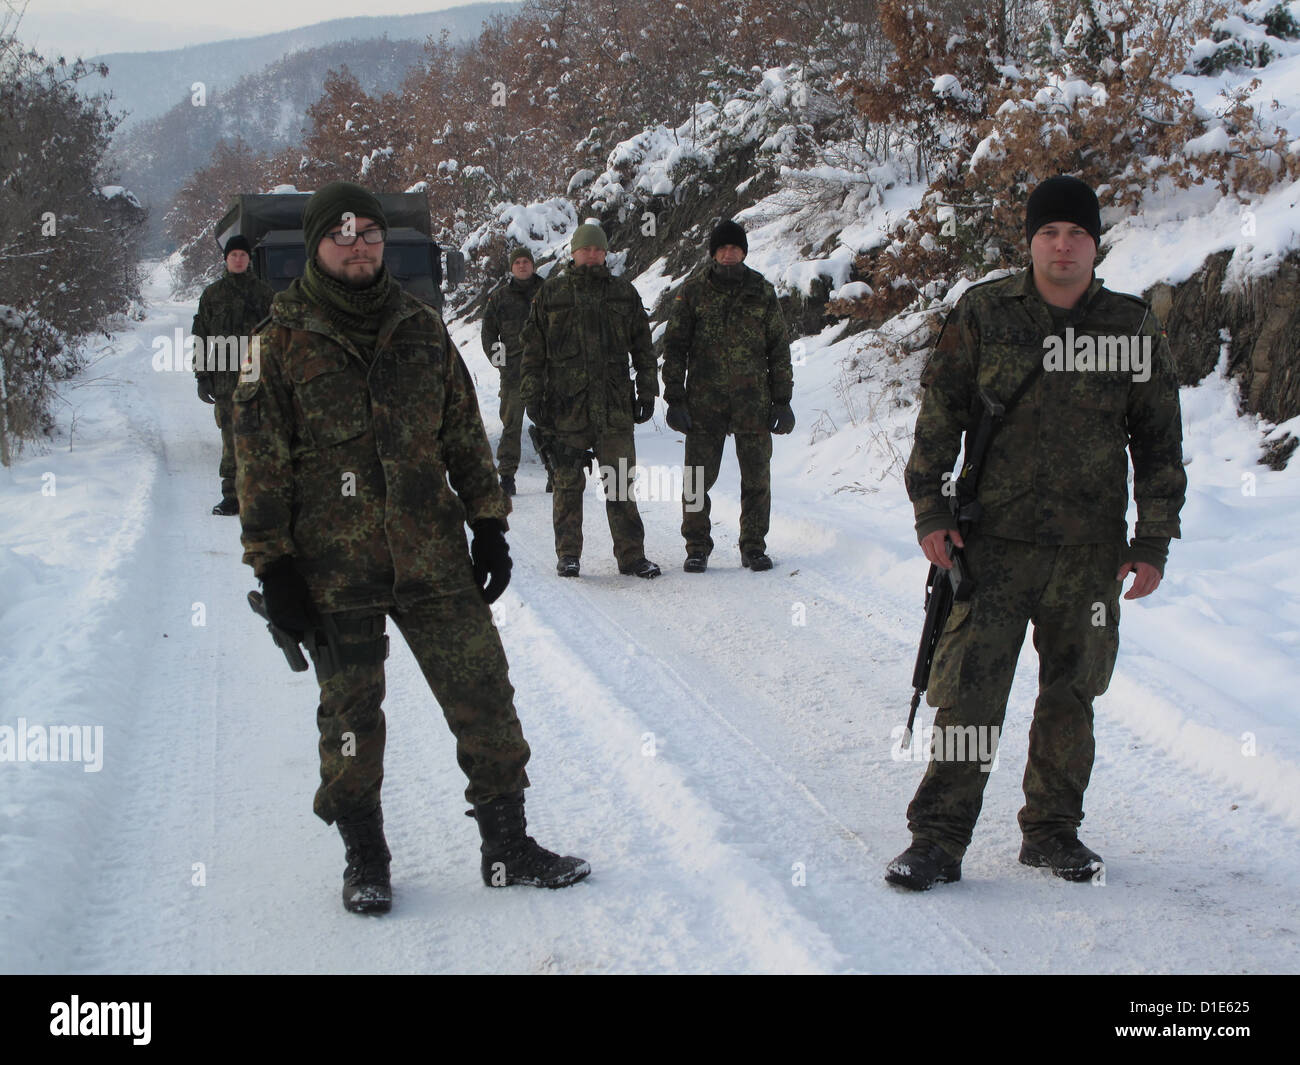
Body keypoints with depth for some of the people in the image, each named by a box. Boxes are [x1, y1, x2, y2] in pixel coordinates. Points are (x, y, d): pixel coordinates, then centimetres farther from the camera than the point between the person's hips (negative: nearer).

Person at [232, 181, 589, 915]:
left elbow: (466, 434, 15)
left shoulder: (422, 330, 9)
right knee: (352, 714, 7)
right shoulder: (283, 343, -1)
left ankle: (508, 846, 14)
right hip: (335, 569, -3)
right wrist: (273, 565, -5)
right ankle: (365, 860, 22)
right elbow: (260, 460, -1)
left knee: (484, 695, 2)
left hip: (434, 558, 3)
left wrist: (489, 523, 11)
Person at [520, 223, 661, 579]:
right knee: (568, 482, 4)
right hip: (565, 402, -1)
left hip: (614, 402, 1)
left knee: (621, 482, 0)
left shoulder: (624, 293, 11)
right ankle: (568, 555, 13)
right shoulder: (551, 292, 7)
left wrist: (647, 391, 10)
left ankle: (631, 554, 5)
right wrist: (533, 395, 2)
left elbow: (642, 346, 15)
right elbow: (533, 348, 8)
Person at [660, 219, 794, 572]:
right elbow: (674, 345, 4)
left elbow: (779, 348, 11)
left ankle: (754, 546, 15)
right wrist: (675, 398, -3)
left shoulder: (762, 291, 7)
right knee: (697, 477, -1)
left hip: (753, 399, 1)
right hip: (704, 398, -1)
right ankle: (697, 548, 11)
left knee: (757, 477, 3)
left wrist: (782, 400, 6)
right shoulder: (693, 290, 3)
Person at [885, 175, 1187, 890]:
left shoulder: (1133, 329, 4)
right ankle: (939, 837, 4)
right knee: (969, 693, -4)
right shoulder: (982, 313, 1)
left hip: (1091, 549, 2)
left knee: (1071, 695, 10)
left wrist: (1153, 542, 4)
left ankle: (1052, 831, 25)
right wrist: (930, 507, -4)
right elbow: (940, 413, 4)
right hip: (995, 540, -2)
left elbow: (1159, 442, 9)